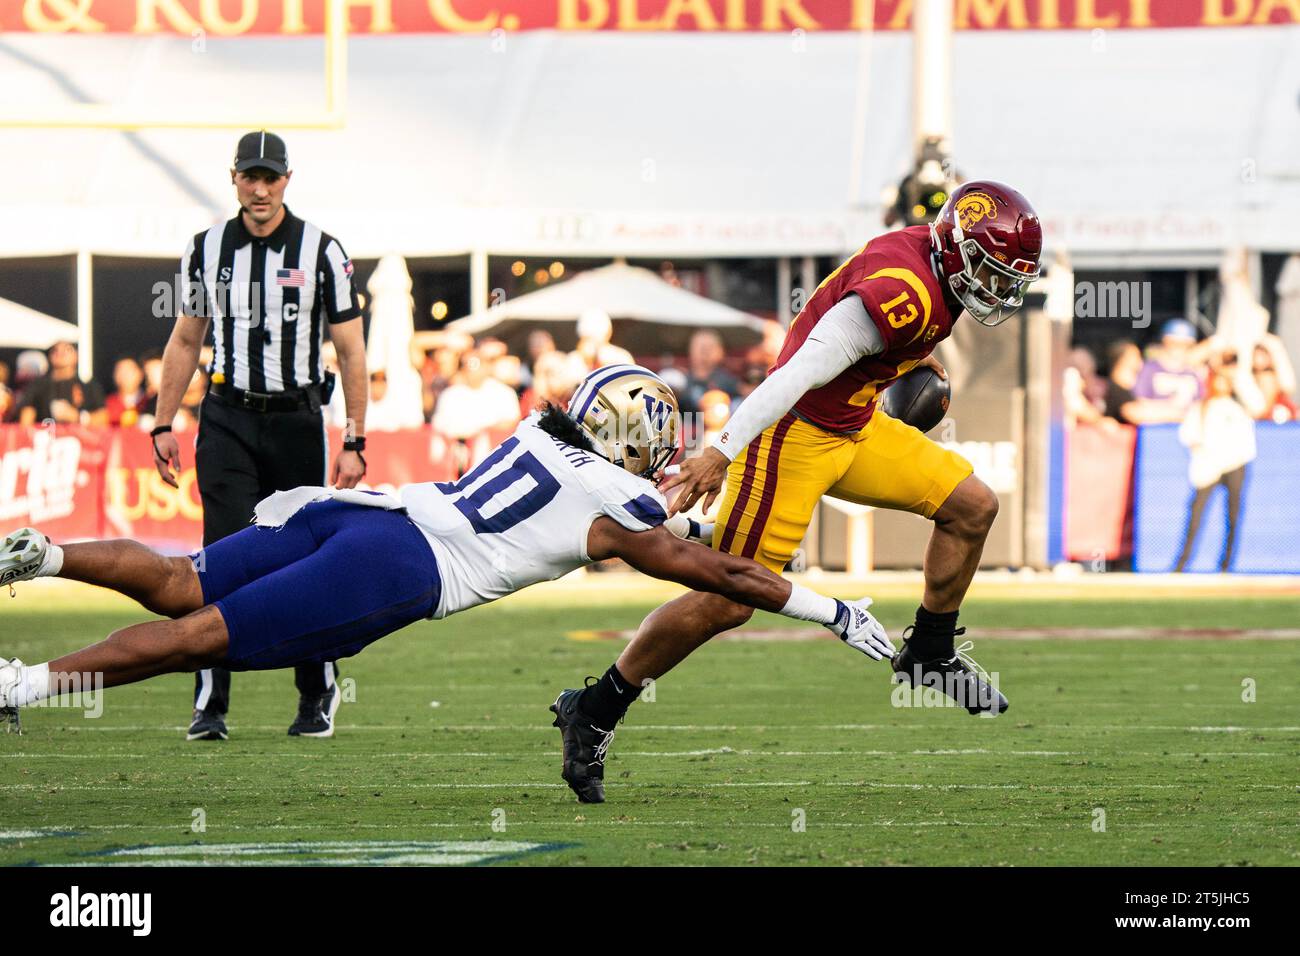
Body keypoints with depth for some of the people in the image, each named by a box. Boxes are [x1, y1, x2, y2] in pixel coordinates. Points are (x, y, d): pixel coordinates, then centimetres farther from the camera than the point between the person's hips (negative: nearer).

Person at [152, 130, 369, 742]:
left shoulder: (320, 252, -3)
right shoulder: (206, 250, 6)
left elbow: (350, 351, -1)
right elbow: (185, 341, 16)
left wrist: (353, 443, -6)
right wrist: (164, 426, 10)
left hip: (296, 420, -1)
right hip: (227, 419, 1)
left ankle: (318, 692, 22)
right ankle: (210, 705, -8)